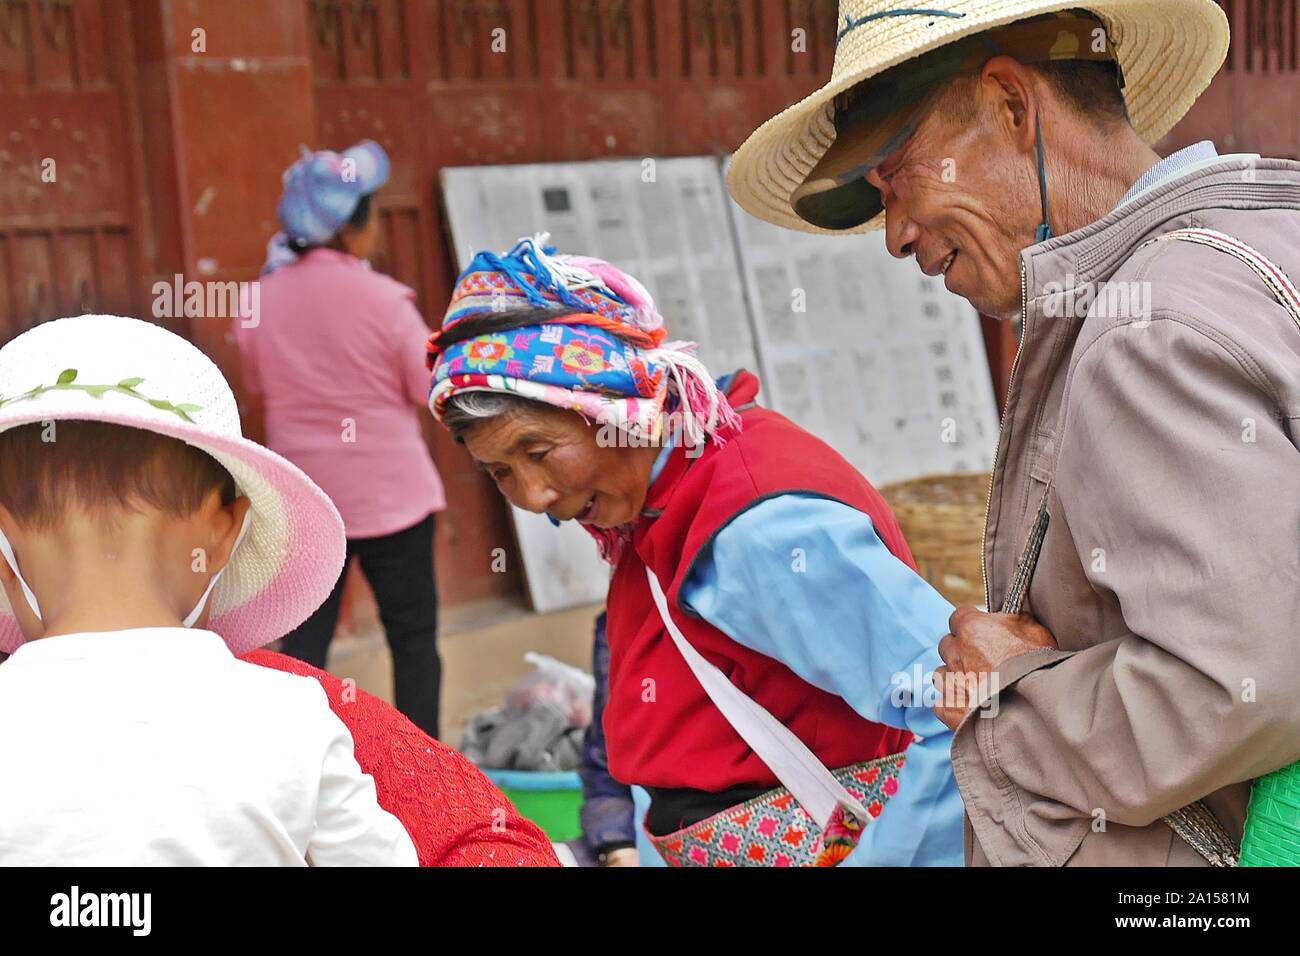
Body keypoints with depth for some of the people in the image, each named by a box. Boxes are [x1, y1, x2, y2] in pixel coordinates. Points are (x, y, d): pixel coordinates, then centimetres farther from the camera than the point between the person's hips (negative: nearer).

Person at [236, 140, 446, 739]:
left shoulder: (264, 301, -3)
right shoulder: (383, 299, -15)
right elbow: (432, 390, -8)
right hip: (388, 493, -3)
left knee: (304, 641, 9)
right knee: (413, 637, 9)